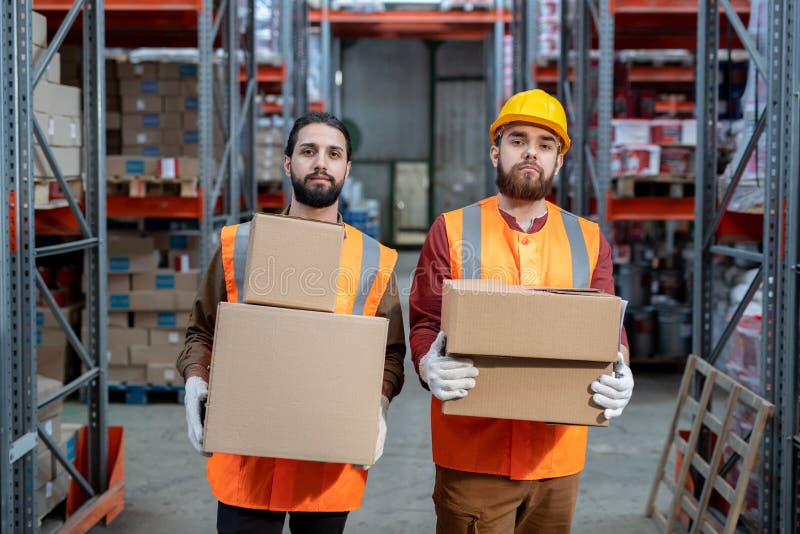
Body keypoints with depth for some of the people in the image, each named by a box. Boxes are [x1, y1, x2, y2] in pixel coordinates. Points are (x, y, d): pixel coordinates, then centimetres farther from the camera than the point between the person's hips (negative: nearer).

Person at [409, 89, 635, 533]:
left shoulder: (589, 240, 11)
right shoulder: (452, 230, 4)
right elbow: (425, 324, 1)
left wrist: (619, 378, -13)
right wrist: (429, 365, -22)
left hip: (559, 452, 3)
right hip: (473, 450, -2)